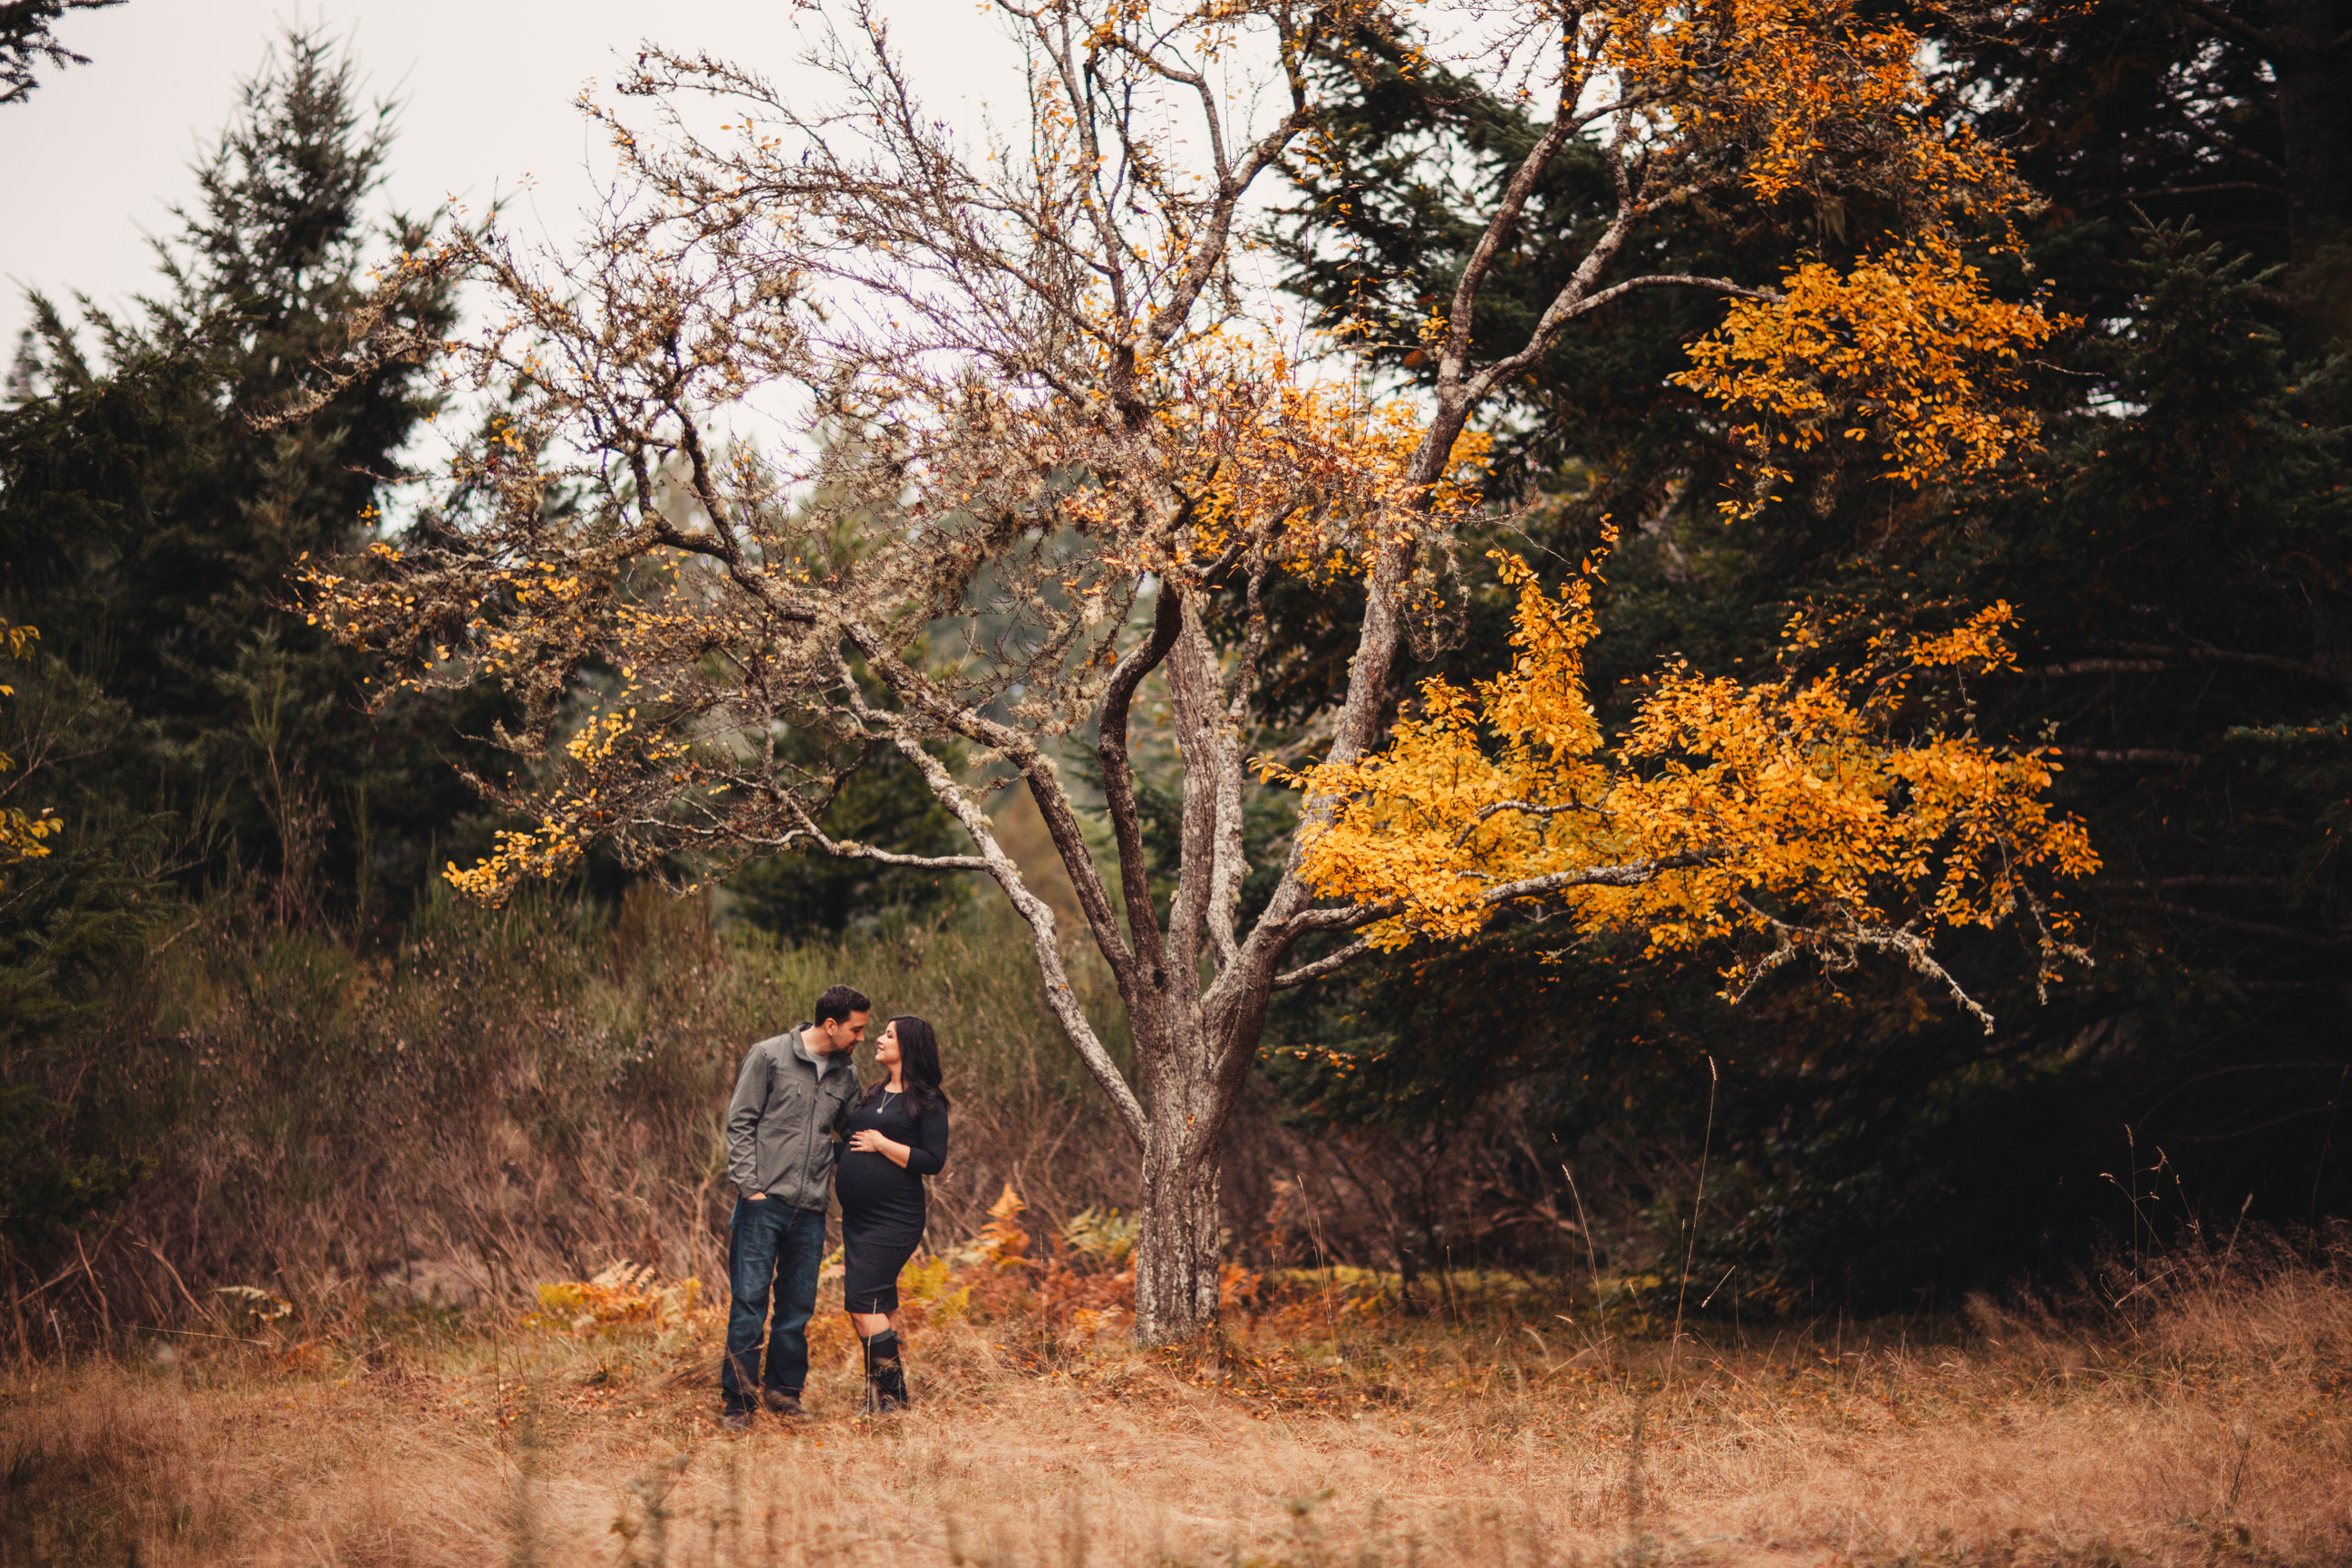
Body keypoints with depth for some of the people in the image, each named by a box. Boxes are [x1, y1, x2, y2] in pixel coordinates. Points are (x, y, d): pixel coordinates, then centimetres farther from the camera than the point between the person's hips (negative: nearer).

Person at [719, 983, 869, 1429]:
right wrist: (750, 1184, -10)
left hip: (810, 1209, 5)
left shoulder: (845, 1076, 12)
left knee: (798, 1307, 8)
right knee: (750, 1301, -5)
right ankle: (737, 1401, 1)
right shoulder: (769, 1057, -2)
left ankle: (783, 1390, 20)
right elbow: (740, 1123, -3)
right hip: (764, 1202, -5)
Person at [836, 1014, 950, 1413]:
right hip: (857, 1216, 8)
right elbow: (844, 1128, 28)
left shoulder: (927, 1102, -6)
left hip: (895, 1218, -8)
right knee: (880, 1304, 9)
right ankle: (887, 1395, 15)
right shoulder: (874, 1094, 16)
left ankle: (890, 1394, -8)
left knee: (861, 1300, -14)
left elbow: (933, 1161, -13)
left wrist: (882, 1144, -12)